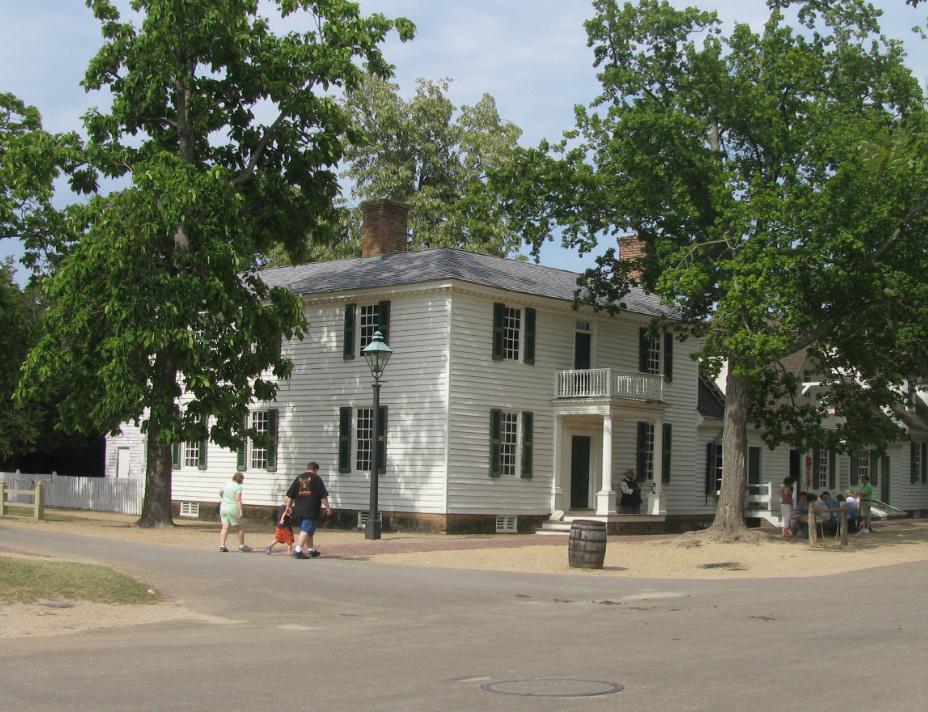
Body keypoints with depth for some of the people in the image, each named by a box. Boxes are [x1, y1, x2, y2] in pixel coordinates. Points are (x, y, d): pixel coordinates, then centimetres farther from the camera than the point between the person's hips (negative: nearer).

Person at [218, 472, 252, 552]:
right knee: (241, 527, 8)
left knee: (225, 527, 5)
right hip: (233, 509, -6)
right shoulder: (238, 486, -14)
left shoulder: (226, 484, 7)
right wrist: (241, 512, -23)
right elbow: (238, 500, -21)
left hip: (223, 508, 6)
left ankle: (222, 545, -6)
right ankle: (241, 546, 14)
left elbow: (220, 492, 22)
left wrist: (222, 499, 43)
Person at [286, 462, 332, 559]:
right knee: (306, 530, -7)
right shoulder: (316, 479, -2)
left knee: (307, 530, 18)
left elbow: (291, 495, 13)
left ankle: (311, 550, 28)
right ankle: (298, 550, -18)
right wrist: (327, 507, -1)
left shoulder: (298, 478, 13)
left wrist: (288, 506, 21)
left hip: (299, 510, 6)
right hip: (311, 510, -6)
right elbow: (323, 496, -7)